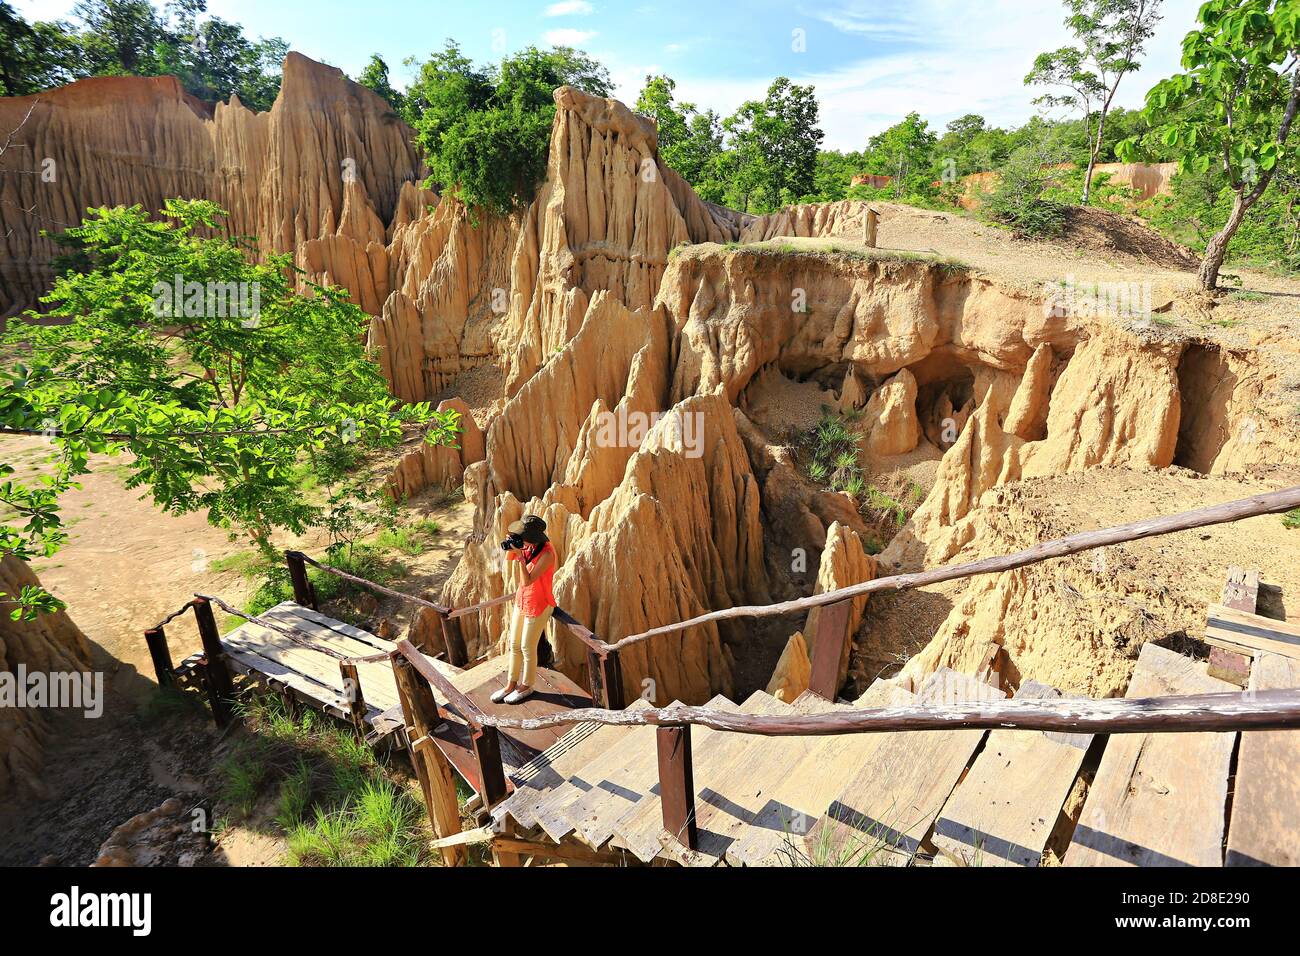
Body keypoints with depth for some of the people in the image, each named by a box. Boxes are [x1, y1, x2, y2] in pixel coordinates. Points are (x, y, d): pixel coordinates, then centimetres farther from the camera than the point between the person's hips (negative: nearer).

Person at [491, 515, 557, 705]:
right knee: (514, 644, 17)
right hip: (522, 600, 8)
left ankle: (526, 687, 29)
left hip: (538, 605, -8)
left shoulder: (547, 554, -29)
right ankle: (511, 684, 33)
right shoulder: (529, 545, -6)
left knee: (527, 648, 8)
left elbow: (528, 581, -28)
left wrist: (521, 557, -34)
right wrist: (510, 545, -11)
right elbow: (509, 558, 9)